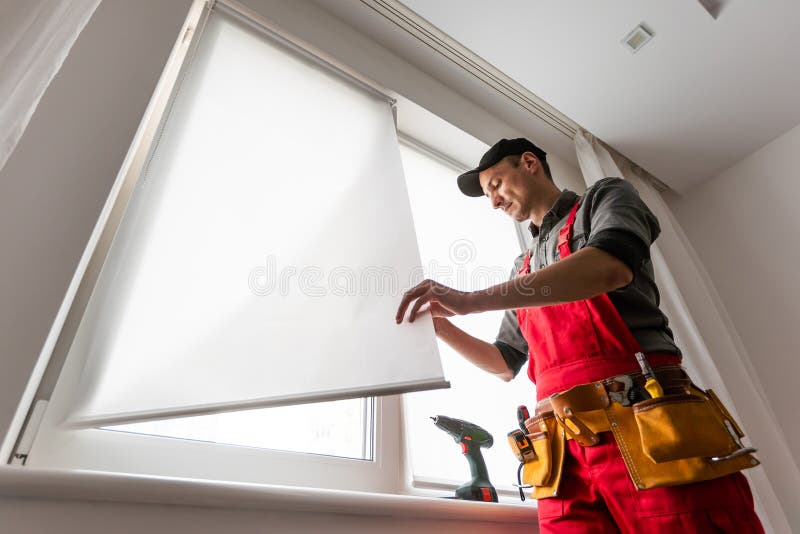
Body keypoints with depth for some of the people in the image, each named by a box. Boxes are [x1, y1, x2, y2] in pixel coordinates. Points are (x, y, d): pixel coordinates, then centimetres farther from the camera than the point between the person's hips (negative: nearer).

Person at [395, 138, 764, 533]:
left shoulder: (604, 198, 9)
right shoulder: (523, 268, 24)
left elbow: (611, 266, -17)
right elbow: (506, 363, 25)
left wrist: (471, 301, -20)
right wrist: (439, 325, 12)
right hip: (566, 445, 5)